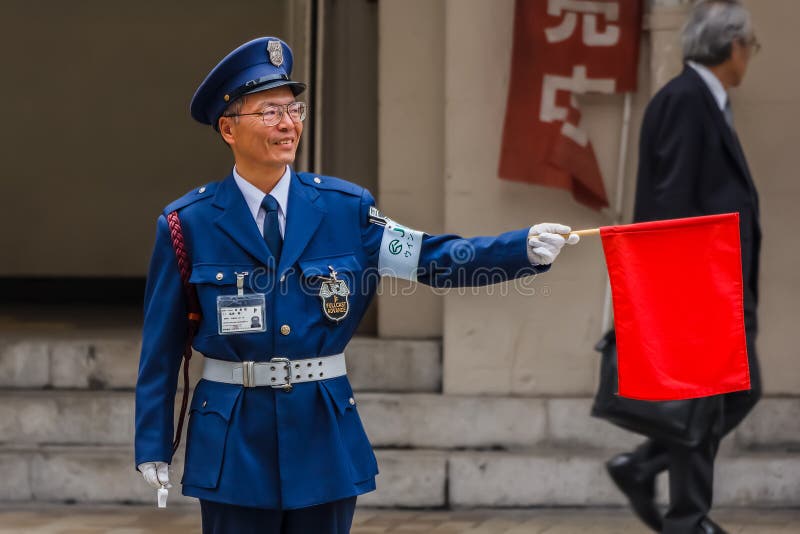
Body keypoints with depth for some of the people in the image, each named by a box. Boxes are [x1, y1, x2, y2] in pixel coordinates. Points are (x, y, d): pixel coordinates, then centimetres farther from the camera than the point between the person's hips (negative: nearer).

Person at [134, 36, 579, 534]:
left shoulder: (344, 207, 2)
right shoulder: (188, 223, -3)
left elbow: (433, 258, -6)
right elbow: (162, 345, 1)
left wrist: (527, 247, -22)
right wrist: (153, 447, 0)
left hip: (325, 436, 2)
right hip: (233, 437, -2)